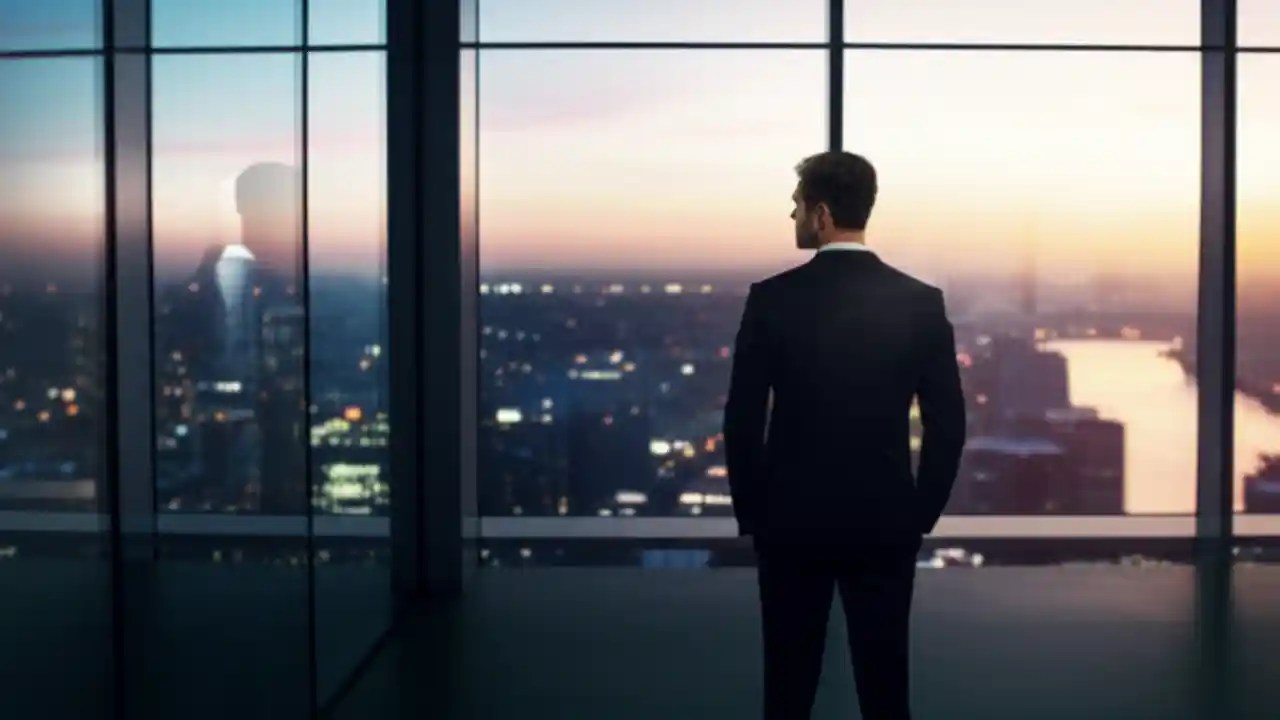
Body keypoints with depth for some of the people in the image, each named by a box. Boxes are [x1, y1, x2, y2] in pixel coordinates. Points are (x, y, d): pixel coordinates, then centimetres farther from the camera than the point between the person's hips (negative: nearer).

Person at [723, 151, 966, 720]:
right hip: (885, 524, 1)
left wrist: (750, 515, 5)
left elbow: (741, 420, -7)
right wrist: (922, 515, 8)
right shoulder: (921, 302, -4)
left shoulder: (771, 299, -10)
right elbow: (948, 425, -3)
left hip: (793, 522, -1)